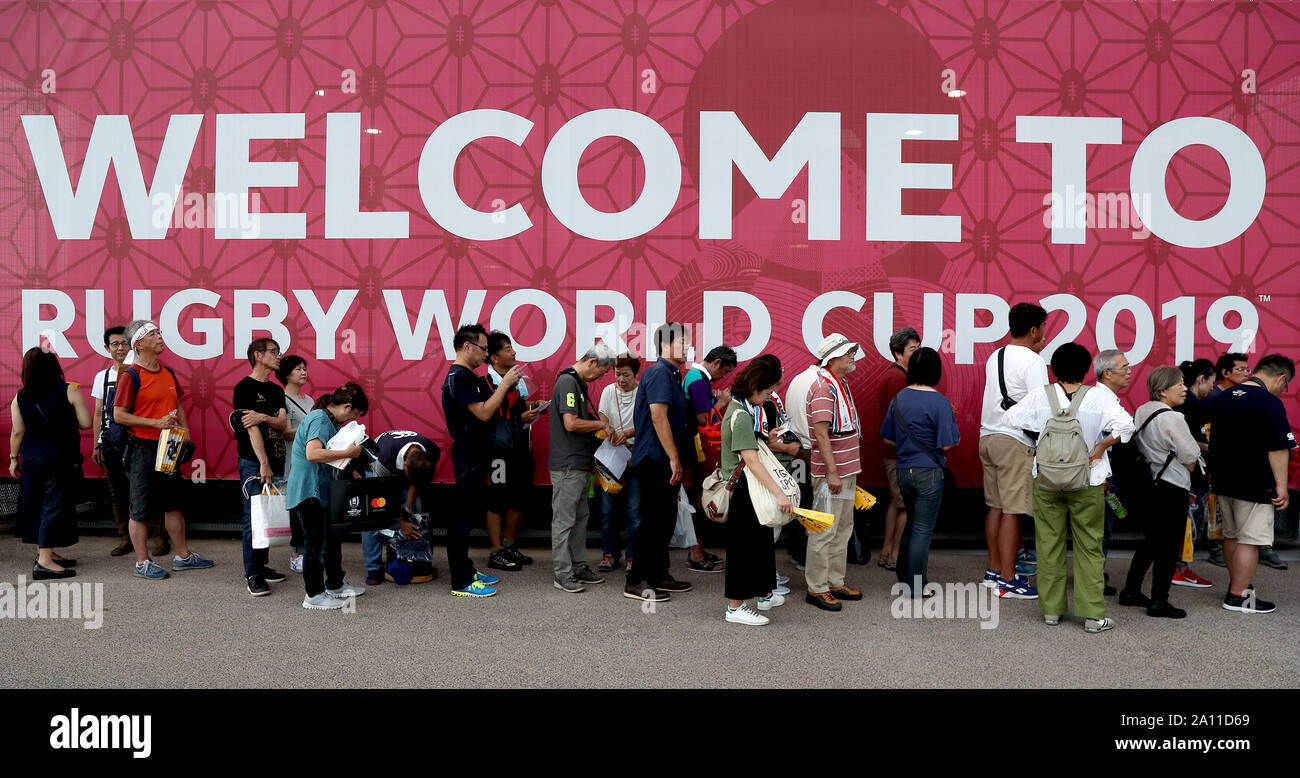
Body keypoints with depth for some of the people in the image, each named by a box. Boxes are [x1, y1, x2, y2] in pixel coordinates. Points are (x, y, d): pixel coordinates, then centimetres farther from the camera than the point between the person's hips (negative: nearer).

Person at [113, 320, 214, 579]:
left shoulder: (168, 372, 11)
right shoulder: (131, 375, -11)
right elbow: (119, 415, -13)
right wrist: (156, 423, -19)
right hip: (142, 448, -7)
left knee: (174, 502, 13)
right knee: (141, 508, 2)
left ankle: (182, 555, 22)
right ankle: (142, 562, 10)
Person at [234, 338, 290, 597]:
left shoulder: (276, 391, 17)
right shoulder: (244, 388, -5)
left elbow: (283, 424, 5)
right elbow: (251, 428, -13)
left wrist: (263, 417, -17)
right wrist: (263, 463, -18)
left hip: (276, 461, 7)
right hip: (253, 462, -7)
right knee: (254, 518, -6)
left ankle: (261, 565, 21)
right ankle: (252, 575, -2)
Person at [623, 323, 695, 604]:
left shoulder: (672, 373, 18)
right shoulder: (659, 372, -14)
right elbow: (658, 415, -23)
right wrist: (674, 458, -24)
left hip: (663, 462, 10)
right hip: (656, 461, -10)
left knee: (665, 520, 14)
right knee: (654, 521, -6)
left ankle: (659, 575, 23)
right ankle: (637, 582, 0)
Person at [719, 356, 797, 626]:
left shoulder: (747, 407, 11)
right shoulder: (741, 415, -22)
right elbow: (751, 461, -29)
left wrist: (767, 440, 6)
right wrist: (778, 493, -33)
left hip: (752, 487, 10)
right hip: (741, 489, -10)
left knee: (760, 538, 20)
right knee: (743, 544, -3)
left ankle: (764, 594, 36)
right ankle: (735, 607, 7)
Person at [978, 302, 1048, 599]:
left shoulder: (995, 357, 14)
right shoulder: (1032, 362, -10)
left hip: (988, 437, 8)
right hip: (1016, 441, -8)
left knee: (996, 507, 14)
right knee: (1013, 511, -5)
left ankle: (994, 571, 21)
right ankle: (1008, 581, -2)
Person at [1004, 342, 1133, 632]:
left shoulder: (1040, 395, -4)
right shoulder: (1098, 397, -8)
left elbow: (1010, 418, -1)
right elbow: (1125, 425, -18)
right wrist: (1100, 448, -6)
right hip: (1086, 482, -1)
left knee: (1049, 543, 10)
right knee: (1089, 546, 6)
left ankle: (1051, 610, 17)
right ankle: (1093, 614, 7)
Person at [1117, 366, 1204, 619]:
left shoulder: (1140, 412, 7)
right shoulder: (1172, 419, -17)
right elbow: (1190, 459, -13)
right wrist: (1184, 474, 7)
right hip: (1172, 489, -8)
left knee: (1151, 541, 19)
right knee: (1169, 545, 1)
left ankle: (1131, 591, 23)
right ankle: (1159, 601, 6)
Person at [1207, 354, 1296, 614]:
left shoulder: (1222, 398, 8)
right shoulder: (1270, 403, -16)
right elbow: (1278, 449, -18)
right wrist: (1281, 486, -13)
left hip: (1224, 482, 8)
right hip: (1255, 485, -8)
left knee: (1231, 536, 18)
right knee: (1250, 540, -1)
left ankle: (1237, 585, 32)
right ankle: (1238, 597, 2)